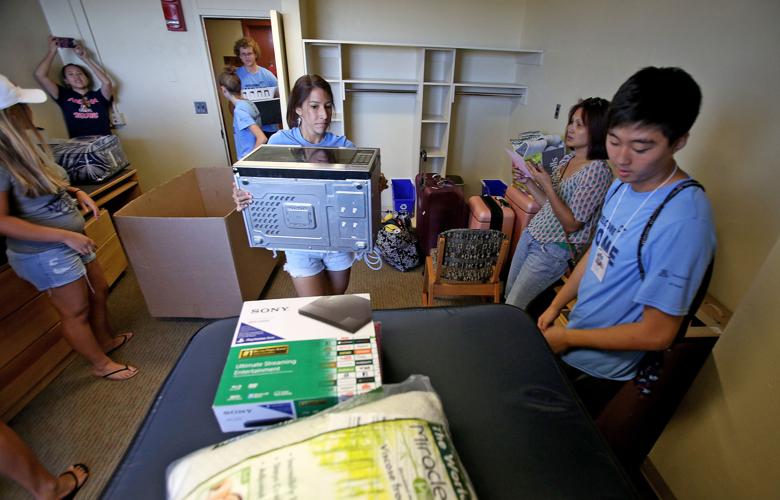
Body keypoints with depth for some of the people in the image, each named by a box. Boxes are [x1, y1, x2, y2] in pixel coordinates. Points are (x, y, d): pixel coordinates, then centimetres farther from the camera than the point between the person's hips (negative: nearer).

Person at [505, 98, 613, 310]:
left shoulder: (598, 170, -19)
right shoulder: (568, 158, 5)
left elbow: (571, 224, -20)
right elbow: (549, 204, 11)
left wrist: (547, 185, -25)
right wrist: (528, 181, -3)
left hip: (553, 250, -8)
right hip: (531, 234, 8)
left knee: (513, 308, 1)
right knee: (508, 294, 19)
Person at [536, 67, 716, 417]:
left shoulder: (682, 221, -30)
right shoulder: (623, 184, -5)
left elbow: (657, 334, -26)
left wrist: (567, 338, -17)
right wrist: (556, 306, 3)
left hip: (598, 370, -7)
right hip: (574, 338, 7)